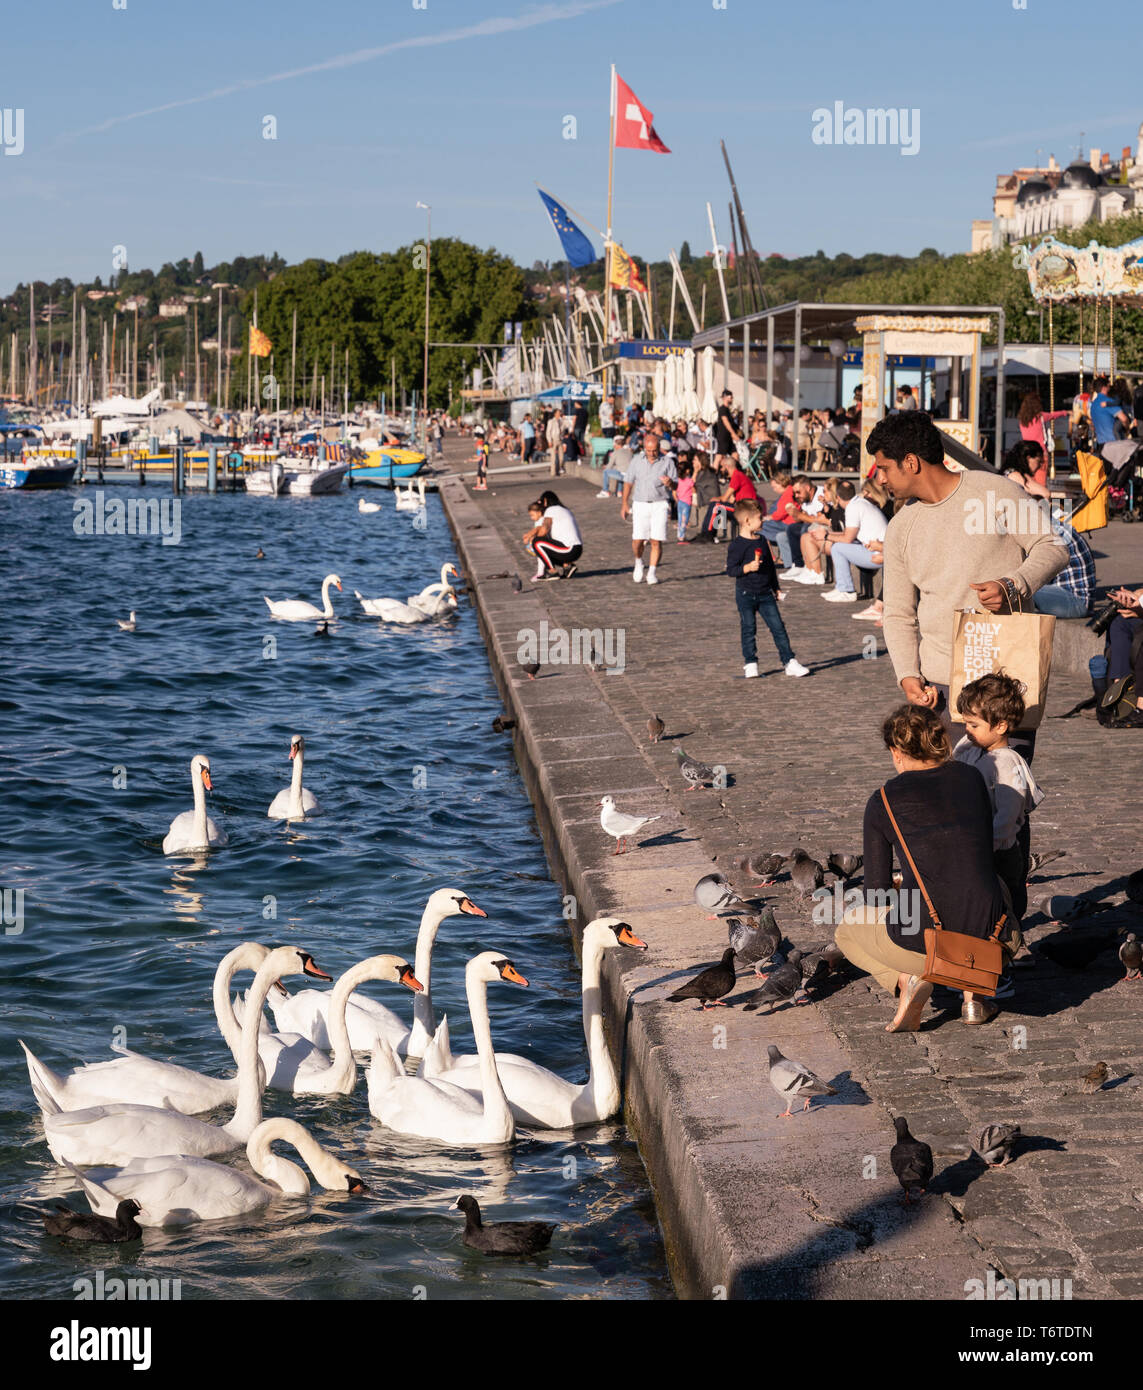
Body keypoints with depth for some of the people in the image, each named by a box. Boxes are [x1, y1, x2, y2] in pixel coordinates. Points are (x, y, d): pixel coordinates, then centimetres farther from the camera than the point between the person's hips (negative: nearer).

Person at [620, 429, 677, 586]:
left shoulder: (667, 463, 4)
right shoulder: (636, 461, 8)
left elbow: (676, 485, 2)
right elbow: (628, 482, 15)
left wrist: (670, 483, -22)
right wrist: (625, 504, 12)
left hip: (660, 504, -1)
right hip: (640, 504, 1)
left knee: (656, 540, -8)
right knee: (638, 540, -7)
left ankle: (652, 572, 2)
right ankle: (639, 563, 23)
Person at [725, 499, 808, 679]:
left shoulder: (761, 541, 10)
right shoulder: (737, 545, -11)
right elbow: (730, 570, -15)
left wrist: (776, 587, 22)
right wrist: (748, 567, -29)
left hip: (765, 593, 6)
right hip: (746, 594, -6)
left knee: (778, 627, 2)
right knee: (748, 629, 1)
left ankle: (789, 662, 4)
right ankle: (750, 664, 12)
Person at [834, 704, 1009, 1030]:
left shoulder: (883, 802, -1)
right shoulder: (971, 778, 9)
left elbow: (876, 893, 4)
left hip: (921, 939, -3)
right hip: (984, 934, 3)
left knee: (847, 930, 30)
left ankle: (907, 978, 2)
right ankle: (972, 995, 23)